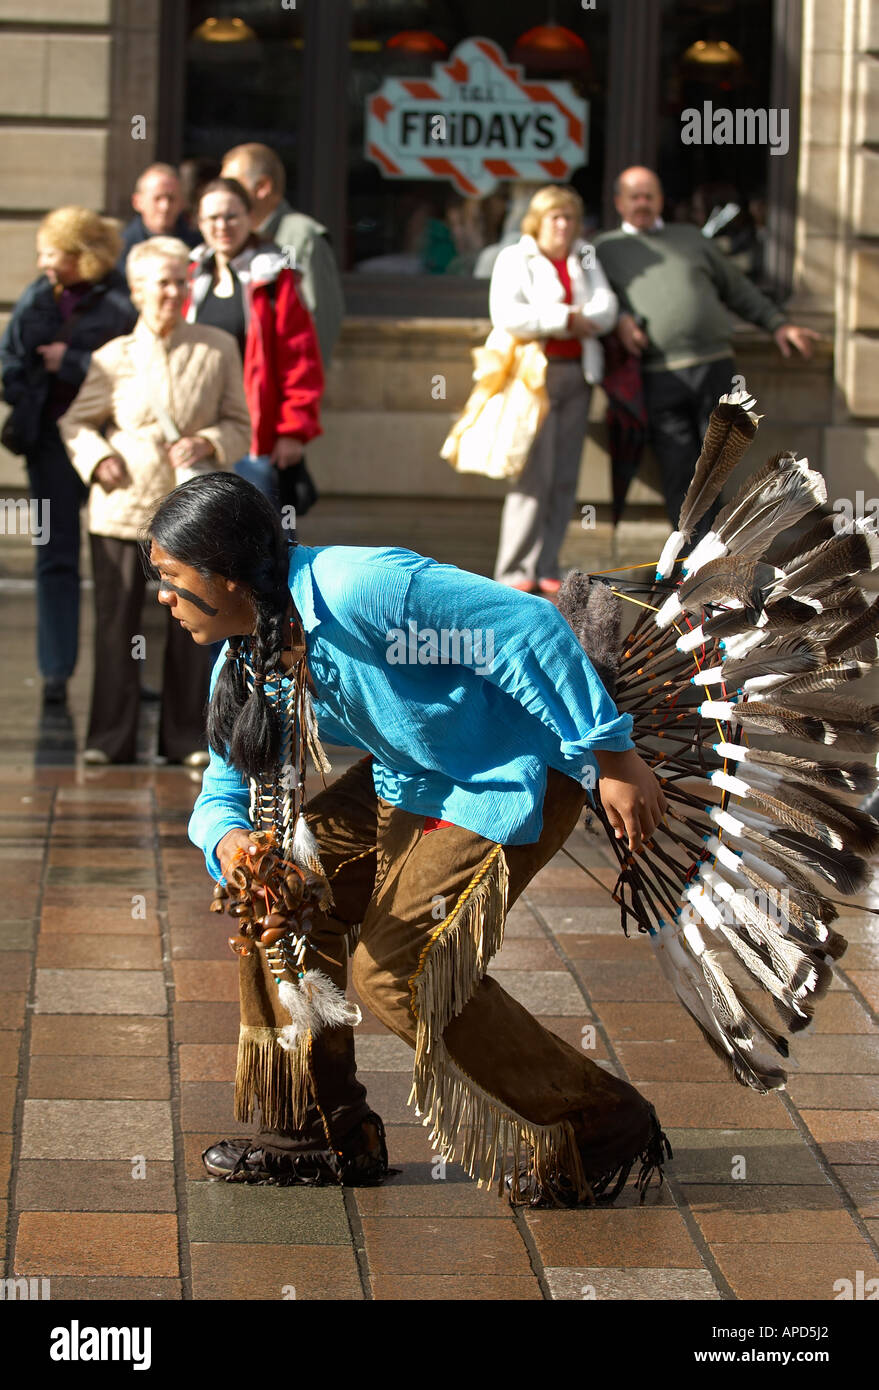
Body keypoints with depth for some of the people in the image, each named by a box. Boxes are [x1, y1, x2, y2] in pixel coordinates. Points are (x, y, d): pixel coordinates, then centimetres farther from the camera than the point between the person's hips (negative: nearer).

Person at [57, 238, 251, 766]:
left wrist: (208, 442, -13)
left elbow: (240, 425, 6)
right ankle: (111, 737, 13)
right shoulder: (114, 359, 0)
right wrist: (98, 459, -8)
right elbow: (75, 421, 10)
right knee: (117, 624, 4)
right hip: (122, 507, 0)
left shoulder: (218, 350, 1)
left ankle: (190, 737, 15)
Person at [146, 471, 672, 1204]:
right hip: (414, 779, 9)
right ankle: (324, 1130, 15)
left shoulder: (357, 590, -31)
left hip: (514, 776, -9)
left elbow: (529, 626, -29)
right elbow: (226, 787, 7)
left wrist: (611, 757, -26)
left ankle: (598, 1130, 1)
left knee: (399, 969, -14)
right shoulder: (246, 667, -2)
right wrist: (229, 837, -20)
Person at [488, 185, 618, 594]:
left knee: (565, 478, 3)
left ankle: (546, 568, 7)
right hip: (535, 373, -5)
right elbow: (506, 314, -14)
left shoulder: (585, 258, 16)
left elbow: (605, 309, 4)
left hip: (576, 375, 5)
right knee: (535, 475, -12)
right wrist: (567, 319, -12)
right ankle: (514, 571, -9)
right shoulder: (515, 259, 2)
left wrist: (575, 319, -16)